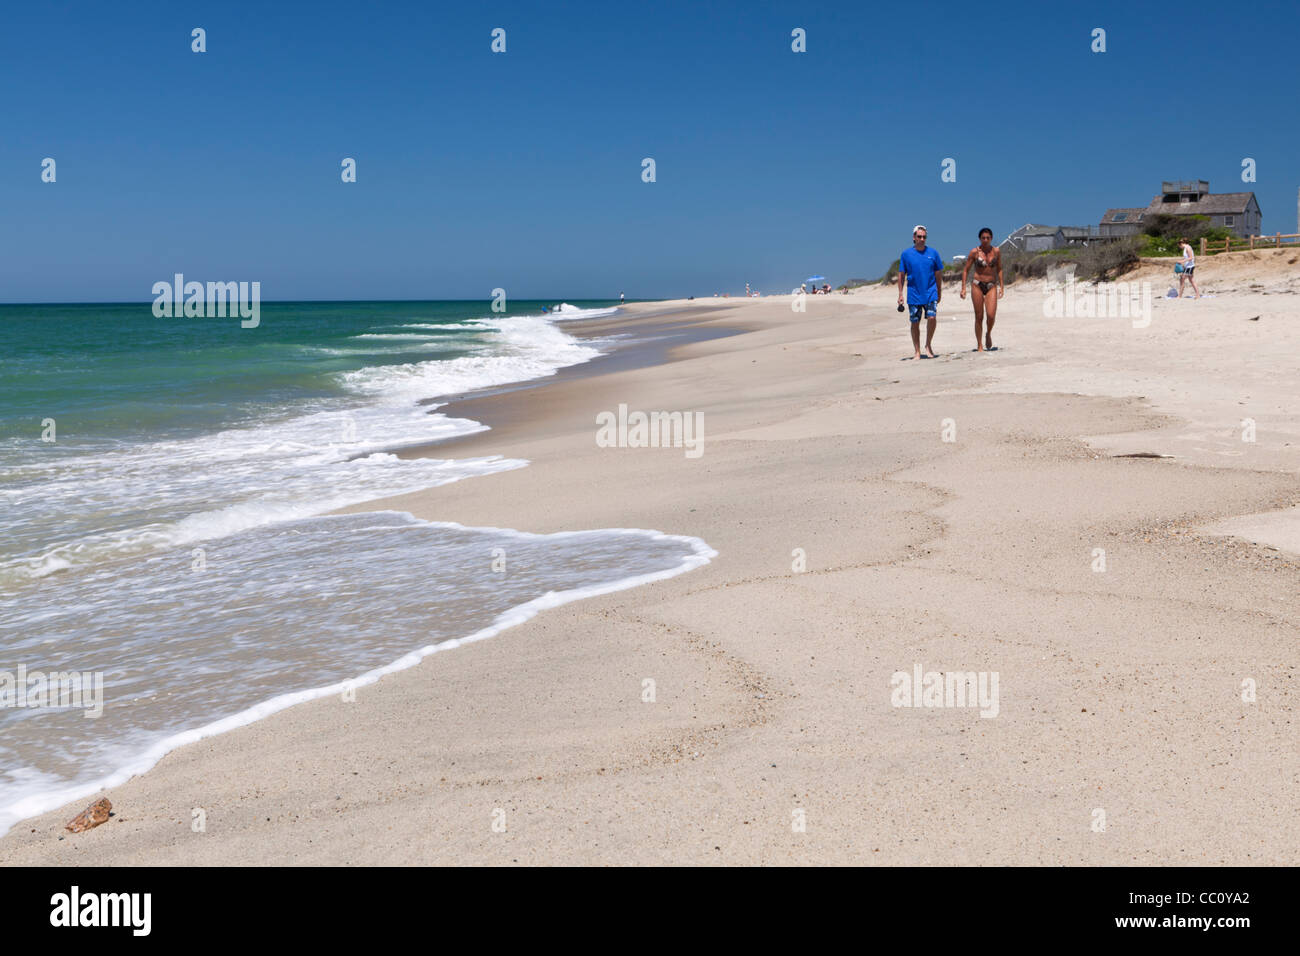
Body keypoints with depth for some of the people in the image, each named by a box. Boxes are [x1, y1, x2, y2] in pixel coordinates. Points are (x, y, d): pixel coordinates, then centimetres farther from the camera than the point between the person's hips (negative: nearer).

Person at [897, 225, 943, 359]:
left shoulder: (933, 253, 3)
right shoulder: (906, 254, 1)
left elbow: (938, 274, 11)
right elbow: (901, 275, 5)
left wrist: (939, 293, 12)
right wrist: (900, 294, 0)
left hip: (930, 293, 0)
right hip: (913, 295, 0)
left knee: (932, 318, -16)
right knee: (915, 323, 3)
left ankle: (928, 345, 6)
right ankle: (917, 352, 14)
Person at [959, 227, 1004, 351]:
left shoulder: (996, 251, 3)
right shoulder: (974, 252, -3)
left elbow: (999, 269, 13)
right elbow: (965, 270, 2)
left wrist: (1001, 286, 9)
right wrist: (963, 288, -4)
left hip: (991, 286, 1)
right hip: (977, 285, -1)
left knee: (991, 315, -14)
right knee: (979, 317, 0)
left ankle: (988, 334, 17)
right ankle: (979, 346, 9)